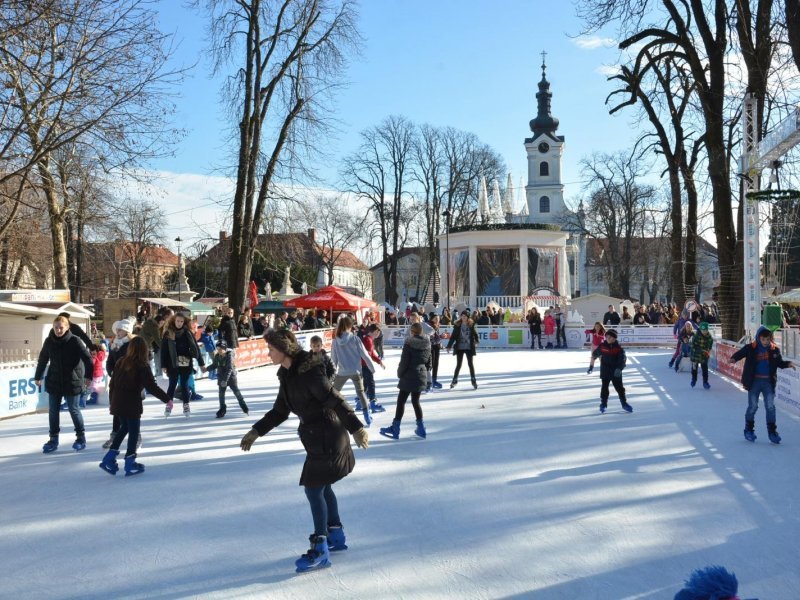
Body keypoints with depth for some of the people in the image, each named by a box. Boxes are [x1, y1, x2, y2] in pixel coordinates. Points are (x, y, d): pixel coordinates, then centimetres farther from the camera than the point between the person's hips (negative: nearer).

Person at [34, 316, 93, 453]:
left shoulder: (75, 341, -13)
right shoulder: (49, 341, -1)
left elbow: (87, 358, -12)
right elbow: (42, 359, 11)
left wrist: (88, 376, -16)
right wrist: (37, 377, 16)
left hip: (72, 381, -4)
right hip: (54, 381, 4)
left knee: (73, 409, 3)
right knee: (53, 410, 7)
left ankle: (81, 437, 19)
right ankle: (53, 439, 18)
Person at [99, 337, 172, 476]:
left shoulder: (121, 362, 6)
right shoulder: (142, 366, -12)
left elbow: (112, 383, 11)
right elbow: (151, 386, -16)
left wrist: (111, 401, 22)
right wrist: (166, 399, -8)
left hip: (117, 402, 6)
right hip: (132, 404, -6)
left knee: (124, 427, 22)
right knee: (133, 431, 6)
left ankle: (109, 459, 19)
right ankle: (130, 464, 11)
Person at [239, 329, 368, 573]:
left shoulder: (309, 372, -22)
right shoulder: (287, 374, 7)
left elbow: (335, 400, -26)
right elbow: (280, 411, 17)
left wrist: (356, 427, -31)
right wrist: (256, 431, 16)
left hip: (327, 438, -9)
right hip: (316, 436, 9)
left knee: (313, 488, -5)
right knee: (322, 486, 18)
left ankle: (320, 549, 3)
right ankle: (336, 535, 34)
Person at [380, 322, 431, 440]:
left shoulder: (409, 343, -13)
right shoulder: (427, 344, 4)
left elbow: (404, 361, -14)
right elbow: (429, 362, 9)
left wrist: (400, 374, 0)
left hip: (409, 377, -6)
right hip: (421, 376, 6)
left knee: (401, 401, 1)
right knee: (416, 401, 16)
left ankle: (395, 428, 1)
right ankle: (421, 428, 16)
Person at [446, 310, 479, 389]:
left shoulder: (471, 325, -1)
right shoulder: (457, 325, -3)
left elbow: (475, 334, 6)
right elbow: (453, 336, -3)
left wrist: (477, 341, -7)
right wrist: (449, 346, -5)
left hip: (469, 347, 0)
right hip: (460, 347, 0)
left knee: (470, 364, 5)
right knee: (458, 364, 4)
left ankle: (473, 380, 13)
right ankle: (454, 380, 17)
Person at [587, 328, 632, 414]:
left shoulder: (619, 348, -9)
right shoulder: (602, 346, -4)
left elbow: (622, 360, -14)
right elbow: (594, 355, 8)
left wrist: (619, 369, -29)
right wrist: (591, 366, 12)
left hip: (616, 372, -1)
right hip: (605, 371, 1)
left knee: (619, 388, 5)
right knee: (604, 388, 6)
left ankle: (624, 404, 19)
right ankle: (603, 404, 18)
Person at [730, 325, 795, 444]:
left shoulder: (774, 349, 1)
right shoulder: (751, 348, -8)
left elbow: (779, 363, 11)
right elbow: (740, 353, -11)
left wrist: (788, 364, -9)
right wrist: (733, 359, -33)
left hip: (768, 382, 2)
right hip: (754, 381, -2)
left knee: (770, 407, 2)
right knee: (753, 406, 5)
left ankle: (772, 432, 11)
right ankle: (749, 430, 20)